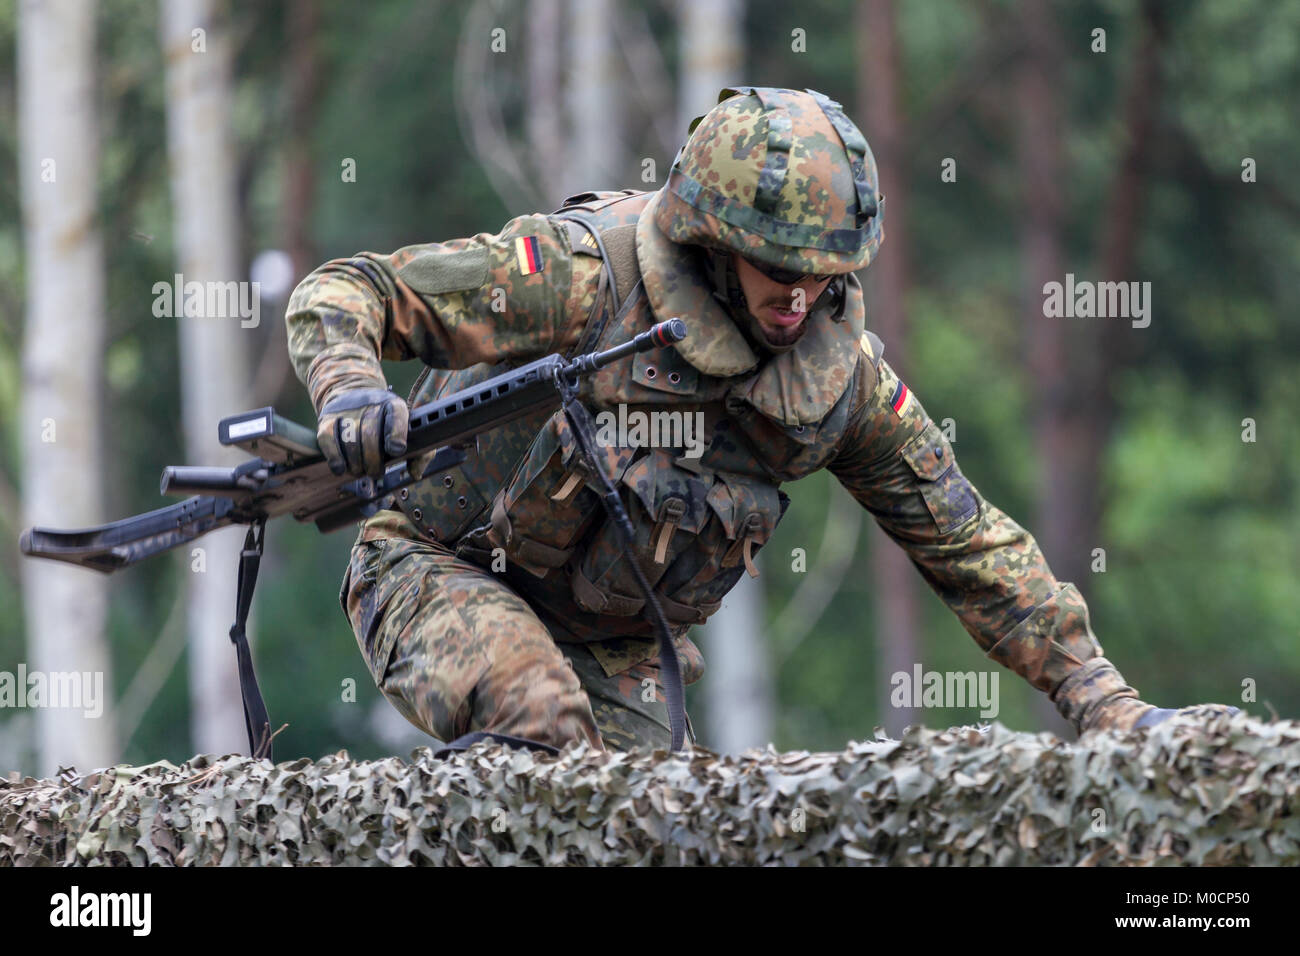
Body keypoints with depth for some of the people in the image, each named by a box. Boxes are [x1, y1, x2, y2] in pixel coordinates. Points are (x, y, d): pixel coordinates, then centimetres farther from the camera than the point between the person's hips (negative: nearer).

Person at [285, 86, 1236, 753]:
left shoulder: (842, 371, -8)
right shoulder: (581, 277, -24)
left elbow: (972, 546, 1)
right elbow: (343, 294, -22)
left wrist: (1107, 706, -3)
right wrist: (348, 388, -46)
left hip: (617, 648, 6)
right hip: (444, 579, -6)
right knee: (540, 729, -35)